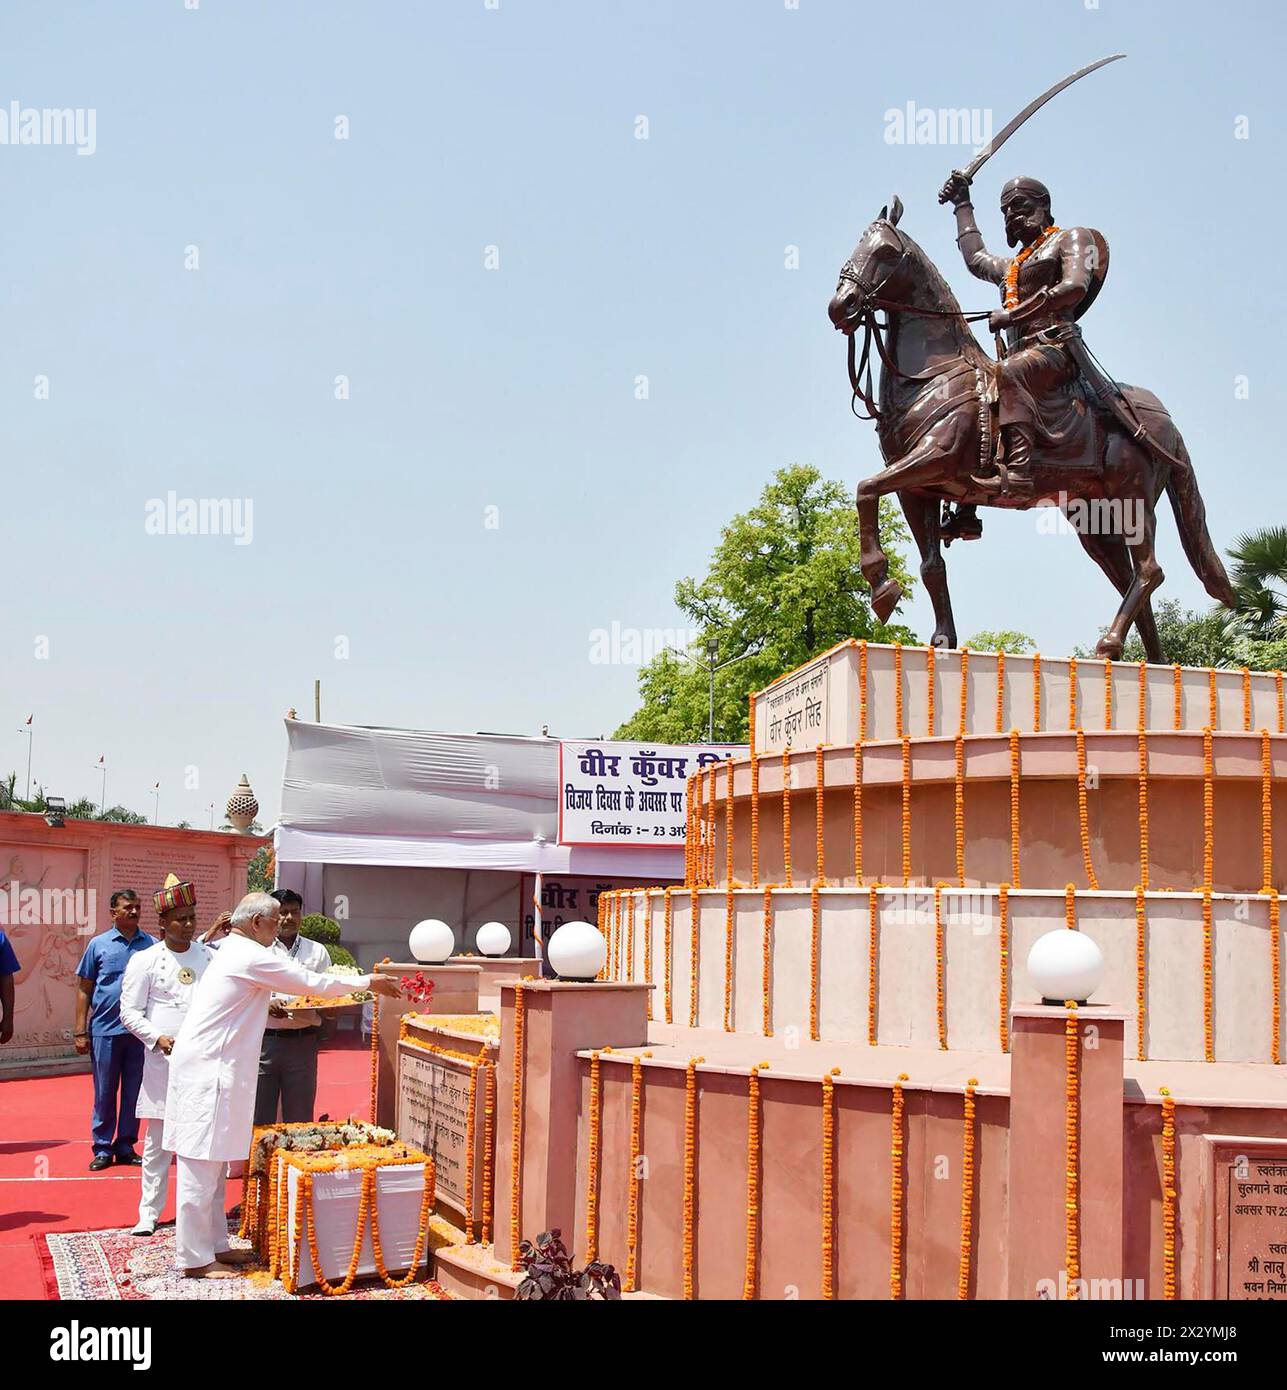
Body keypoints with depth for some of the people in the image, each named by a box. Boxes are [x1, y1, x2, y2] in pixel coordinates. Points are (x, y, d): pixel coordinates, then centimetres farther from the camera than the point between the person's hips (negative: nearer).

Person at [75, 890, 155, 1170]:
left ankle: (126, 1147, 17)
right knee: (104, 1093, 5)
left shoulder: (152, 945, 4)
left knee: (133, 1092, 7)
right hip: (105, 1029, -1)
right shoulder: (99, 945, 2)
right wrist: (80, 1031, 0)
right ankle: (102, 1149, 13)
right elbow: (85, 990, 5)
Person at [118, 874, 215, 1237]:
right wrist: (158, 1038, -13)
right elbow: (130, 1012, 1)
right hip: (163, 1061, -2)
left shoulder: (210, 958, 8)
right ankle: (149, 1213, 12)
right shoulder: (145, 961, 1)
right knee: (158, 1142, 3)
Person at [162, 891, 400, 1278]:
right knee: (202, 1164, -6)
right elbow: (313, 984, -9)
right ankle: (195, 1259, -2)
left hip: (208, 1067, 10)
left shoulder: (233, 952, 16)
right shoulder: (252, 957, -14)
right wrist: (369, 983, 0)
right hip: (208, 1068, -10)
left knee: (210, 1162, 14)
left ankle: (214, 1245, 21)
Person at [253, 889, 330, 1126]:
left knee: (299, 1119, 5)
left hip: (302, 1042, 1)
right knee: (259, 1118, 2)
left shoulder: (317, 951, 12)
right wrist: (266, 1005, -19)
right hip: (263, 1041, -1)